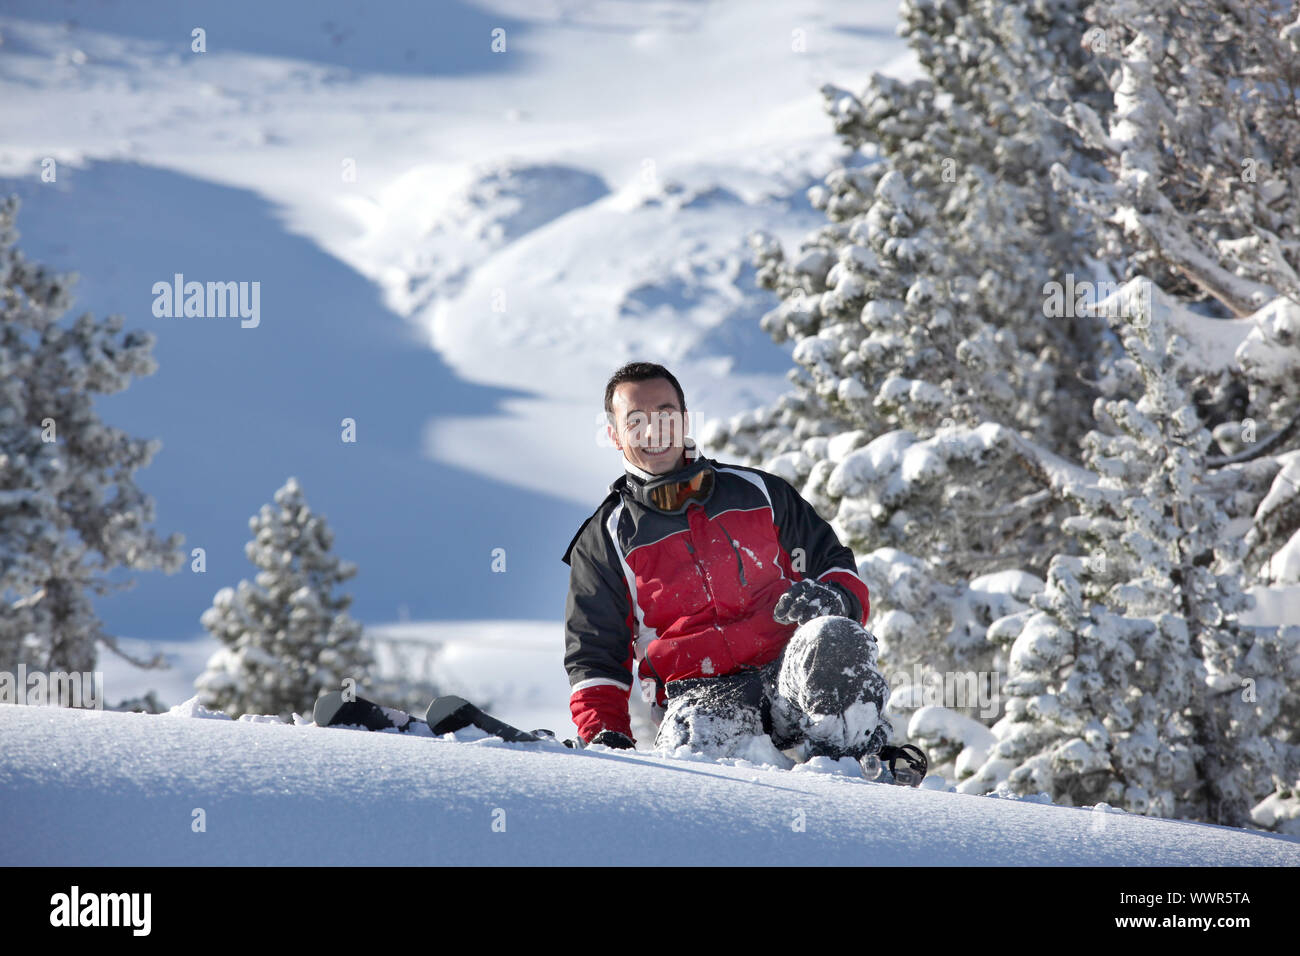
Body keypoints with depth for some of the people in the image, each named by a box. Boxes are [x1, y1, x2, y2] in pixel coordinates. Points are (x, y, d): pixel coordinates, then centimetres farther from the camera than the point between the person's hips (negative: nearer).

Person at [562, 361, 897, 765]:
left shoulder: (760, 493, 18)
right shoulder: (603, 543, 15)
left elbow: (834, 562, 23)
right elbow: (595, 658, 15)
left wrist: (835, 598, -3)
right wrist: (605, 736, -4)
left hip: (788, 671, 2)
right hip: (701, 693, -2)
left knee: (833, 638, -34)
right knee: (699, 739, -39)